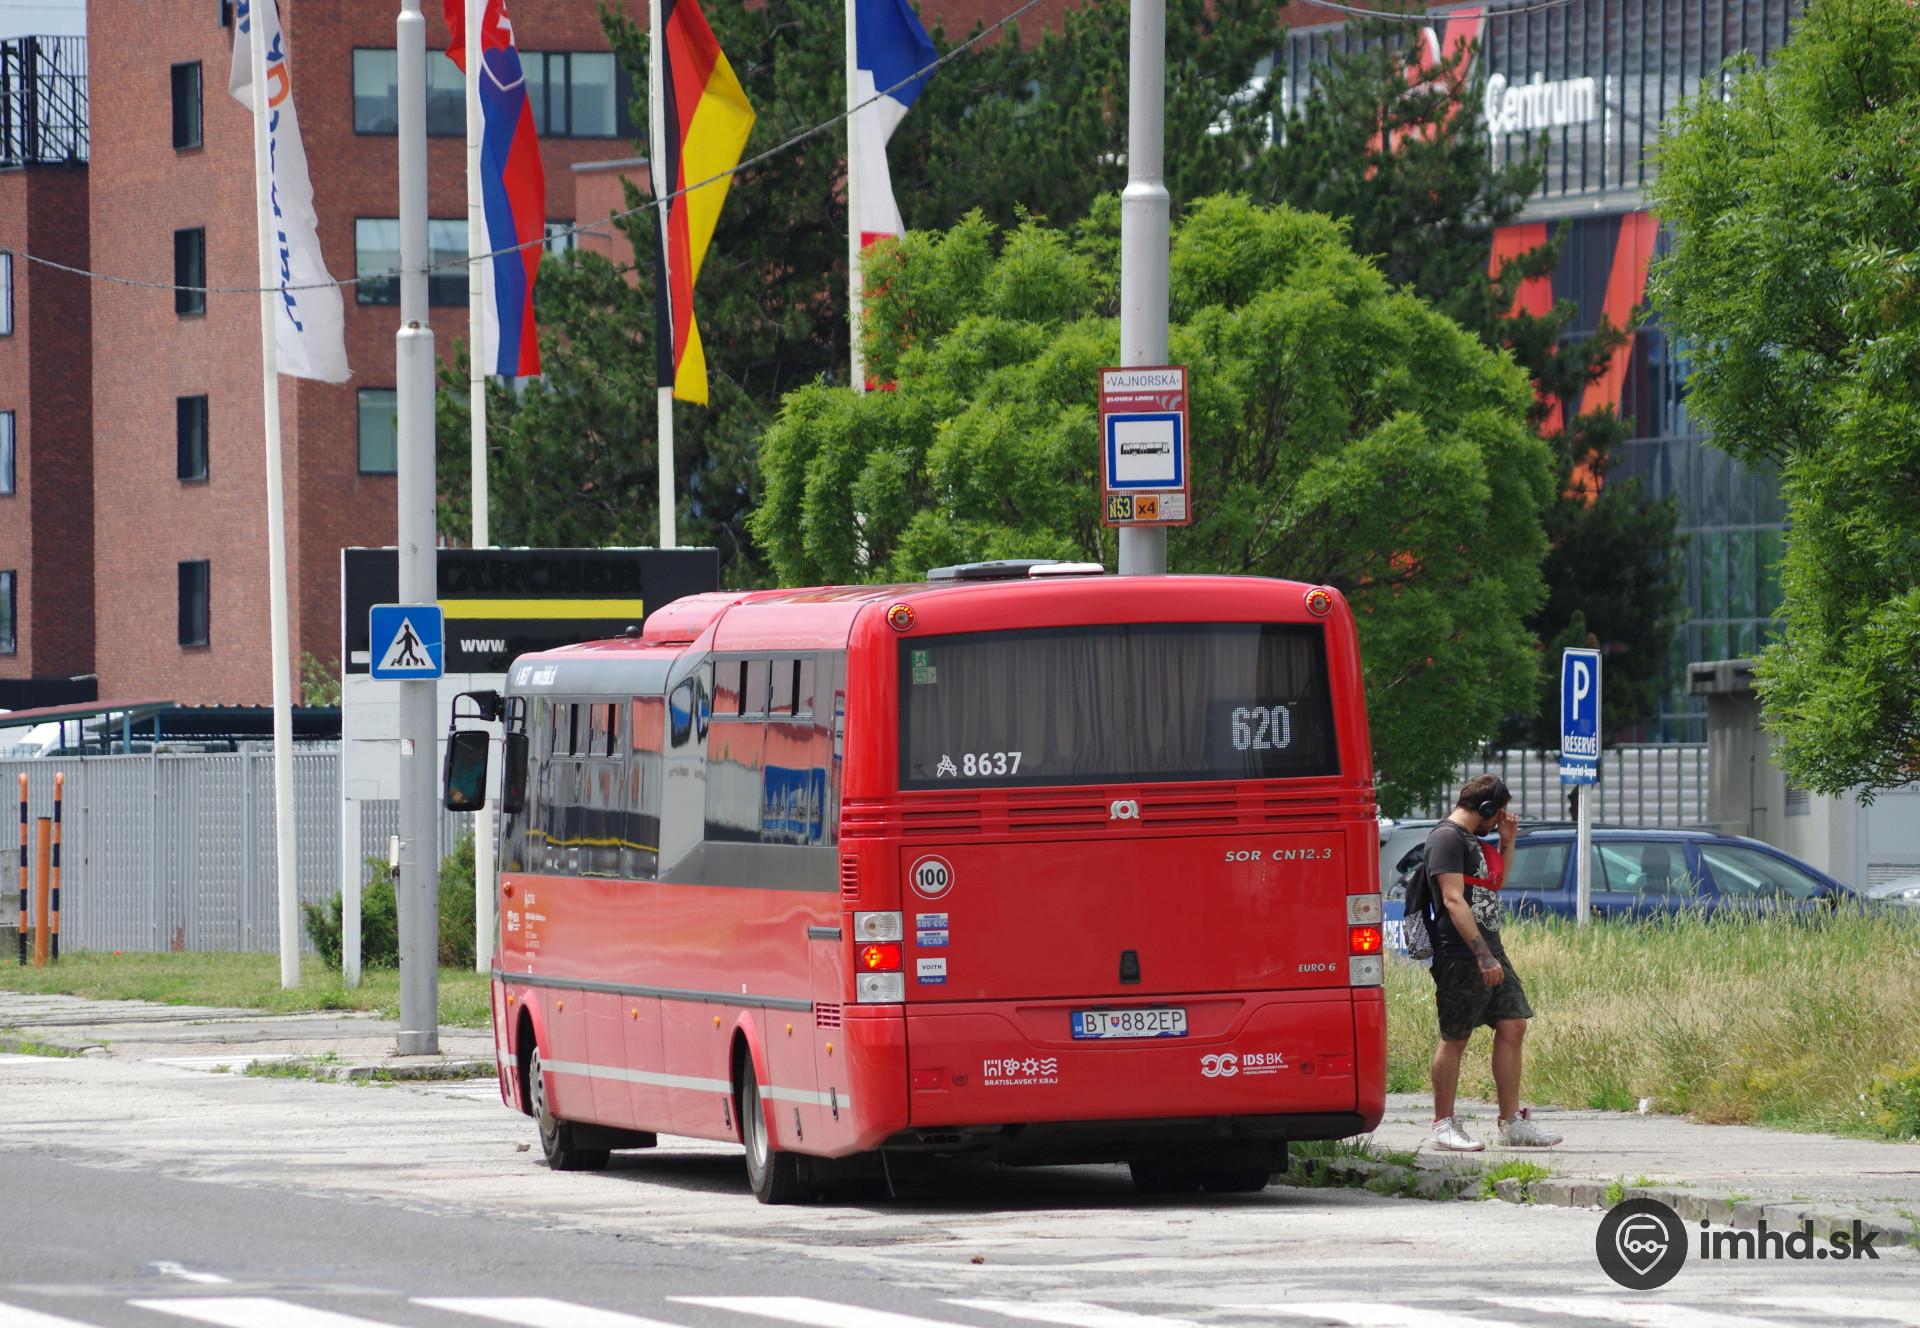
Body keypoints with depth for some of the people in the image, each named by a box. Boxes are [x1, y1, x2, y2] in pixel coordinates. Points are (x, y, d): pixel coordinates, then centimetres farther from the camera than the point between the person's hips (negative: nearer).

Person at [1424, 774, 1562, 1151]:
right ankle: (1444, 1126, 5)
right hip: (1459, 958, -10)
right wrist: (1483, 957, -24)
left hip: (1490, 952, 10)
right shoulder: (1447, 838, -12)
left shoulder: (1471, 840, 18)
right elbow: (1453, 900, -20)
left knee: (1512, 1027, 4)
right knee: (1454, 1039, -2)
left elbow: (1495, 883, 34)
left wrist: (1507, 842, 19)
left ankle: (1512, 1123, 8)